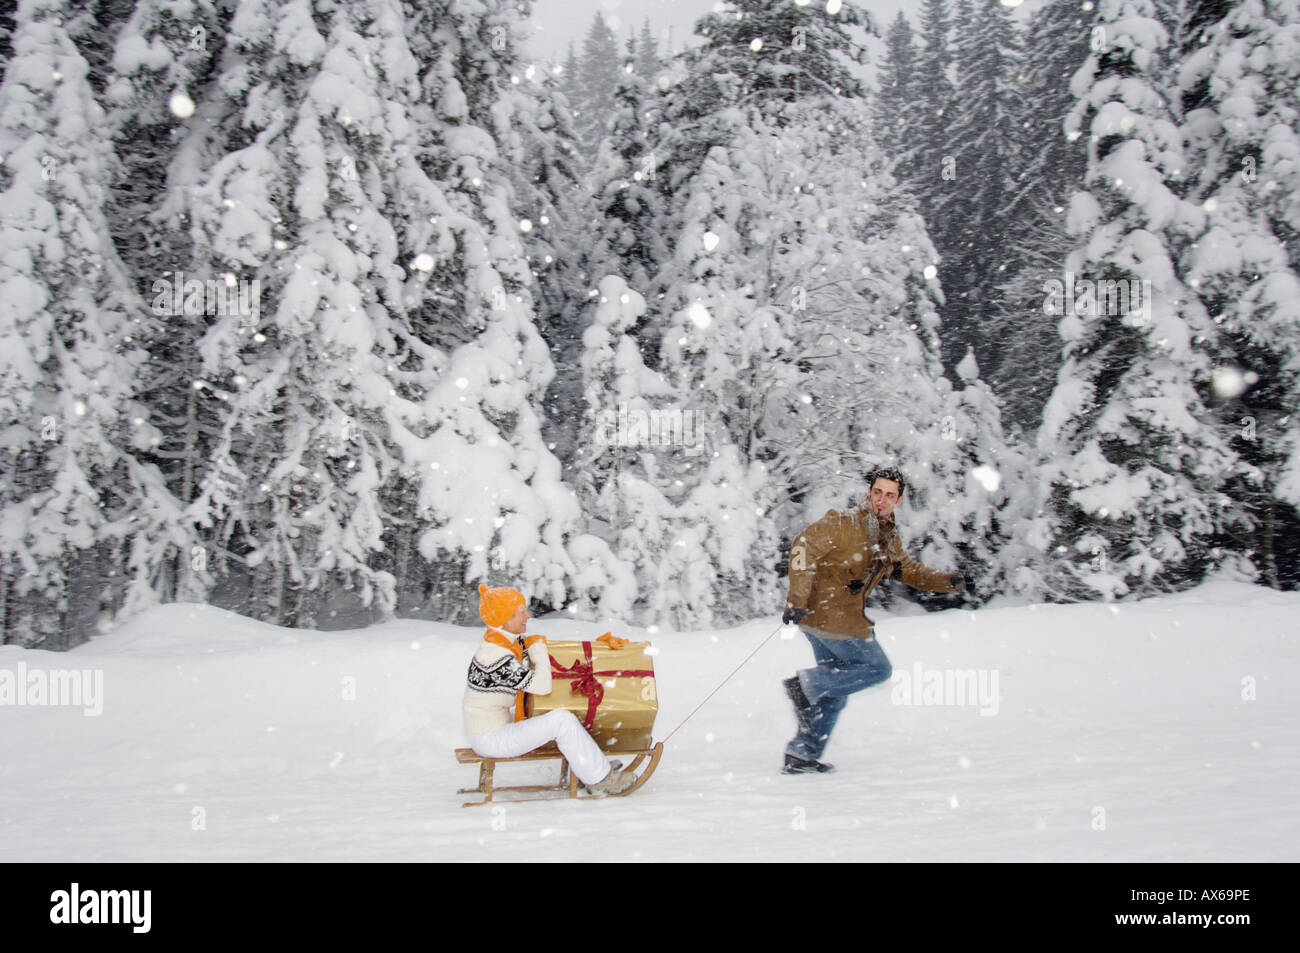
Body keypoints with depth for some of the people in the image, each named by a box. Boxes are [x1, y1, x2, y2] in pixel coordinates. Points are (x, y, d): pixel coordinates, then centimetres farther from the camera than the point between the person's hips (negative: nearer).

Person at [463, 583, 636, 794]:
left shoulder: (509, 641, 3)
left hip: (501, 723, 10)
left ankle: (594, 764, 19)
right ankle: (599, 779, -2)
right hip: (489, 740, -10)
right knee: (562, 721, -15)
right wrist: (538, 647, -12)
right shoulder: (496, 656, -27)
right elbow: (542, 686, -27)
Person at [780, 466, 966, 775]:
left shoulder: (889, 538, 13)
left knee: (835, 688, 13)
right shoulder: (844, 523, -13)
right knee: (878, 668, -4)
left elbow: (909, 571, 24)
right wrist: (797, 597, -27)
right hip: (830, 614, -9)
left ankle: (802, 755, 17)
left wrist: (947, 582, 7)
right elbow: (804, 545, -20)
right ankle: (804, 684, -6)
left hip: (843, 615, 9)